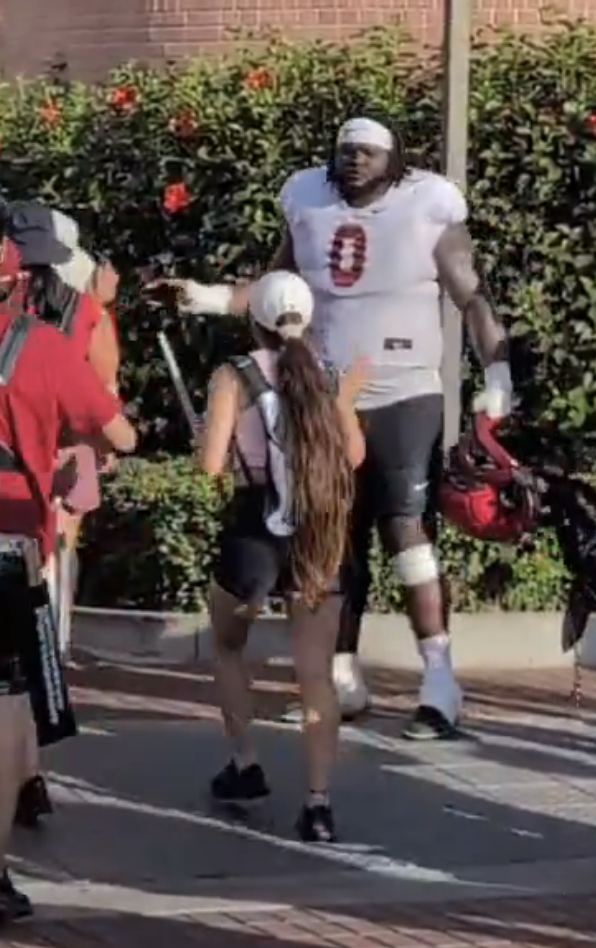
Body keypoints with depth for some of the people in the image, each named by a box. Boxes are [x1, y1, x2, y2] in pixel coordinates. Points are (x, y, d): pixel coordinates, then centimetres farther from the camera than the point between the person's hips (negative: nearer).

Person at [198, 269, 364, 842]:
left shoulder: (234, 377, -6)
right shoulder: (329, 378, 4)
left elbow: (211, 463, -12)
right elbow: (353, 455, 9)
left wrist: (207, 434, 10)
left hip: (254, 529, -2)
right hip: (318, 535, 2)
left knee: (227, 648, 25)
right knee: (316, 673, 0)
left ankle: (245, 768, 22)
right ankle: (318, 803, -10)